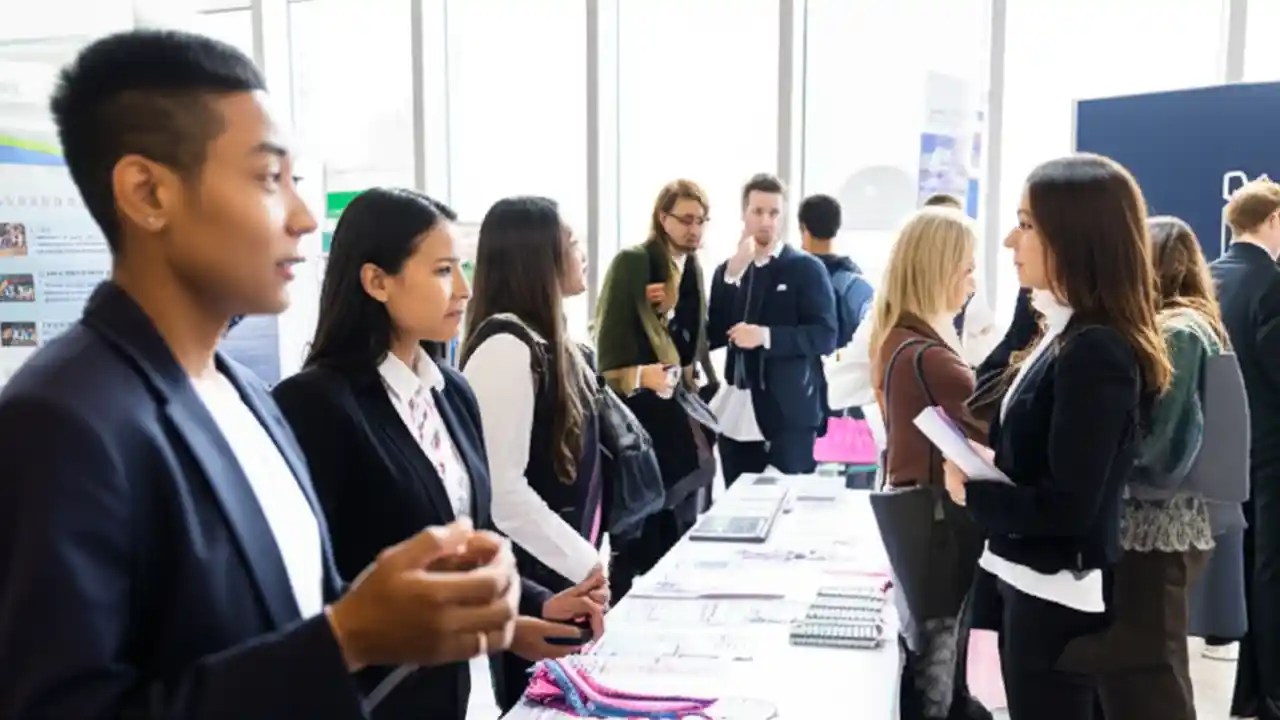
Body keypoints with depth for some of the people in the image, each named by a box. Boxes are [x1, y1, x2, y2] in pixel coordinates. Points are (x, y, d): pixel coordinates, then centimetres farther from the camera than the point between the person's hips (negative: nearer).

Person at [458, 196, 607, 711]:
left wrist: (585, 553, 11)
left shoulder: (546, 341, 9)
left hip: (557, 566, 9)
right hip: (524, 578, -9)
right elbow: (503, 489, -25)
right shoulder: (507, 347, -21)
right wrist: (585, 562, -18)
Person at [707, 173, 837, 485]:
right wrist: (733, 275, -8)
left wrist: (767, 335, -21)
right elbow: (714, 336, 2)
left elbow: (826, 336, -8)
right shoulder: (727, 270, 11)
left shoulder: (807, 268, -2)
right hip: (737, 416, 4)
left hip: (788, 415, -4)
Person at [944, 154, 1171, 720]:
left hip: (1056, 598, -9)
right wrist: (992, 461, -2)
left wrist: (971, 492, -12)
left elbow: (1068, 505, -23)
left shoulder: (1096, 353, -22)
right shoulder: (1072, 337, 7)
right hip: (1034, 585, 9)